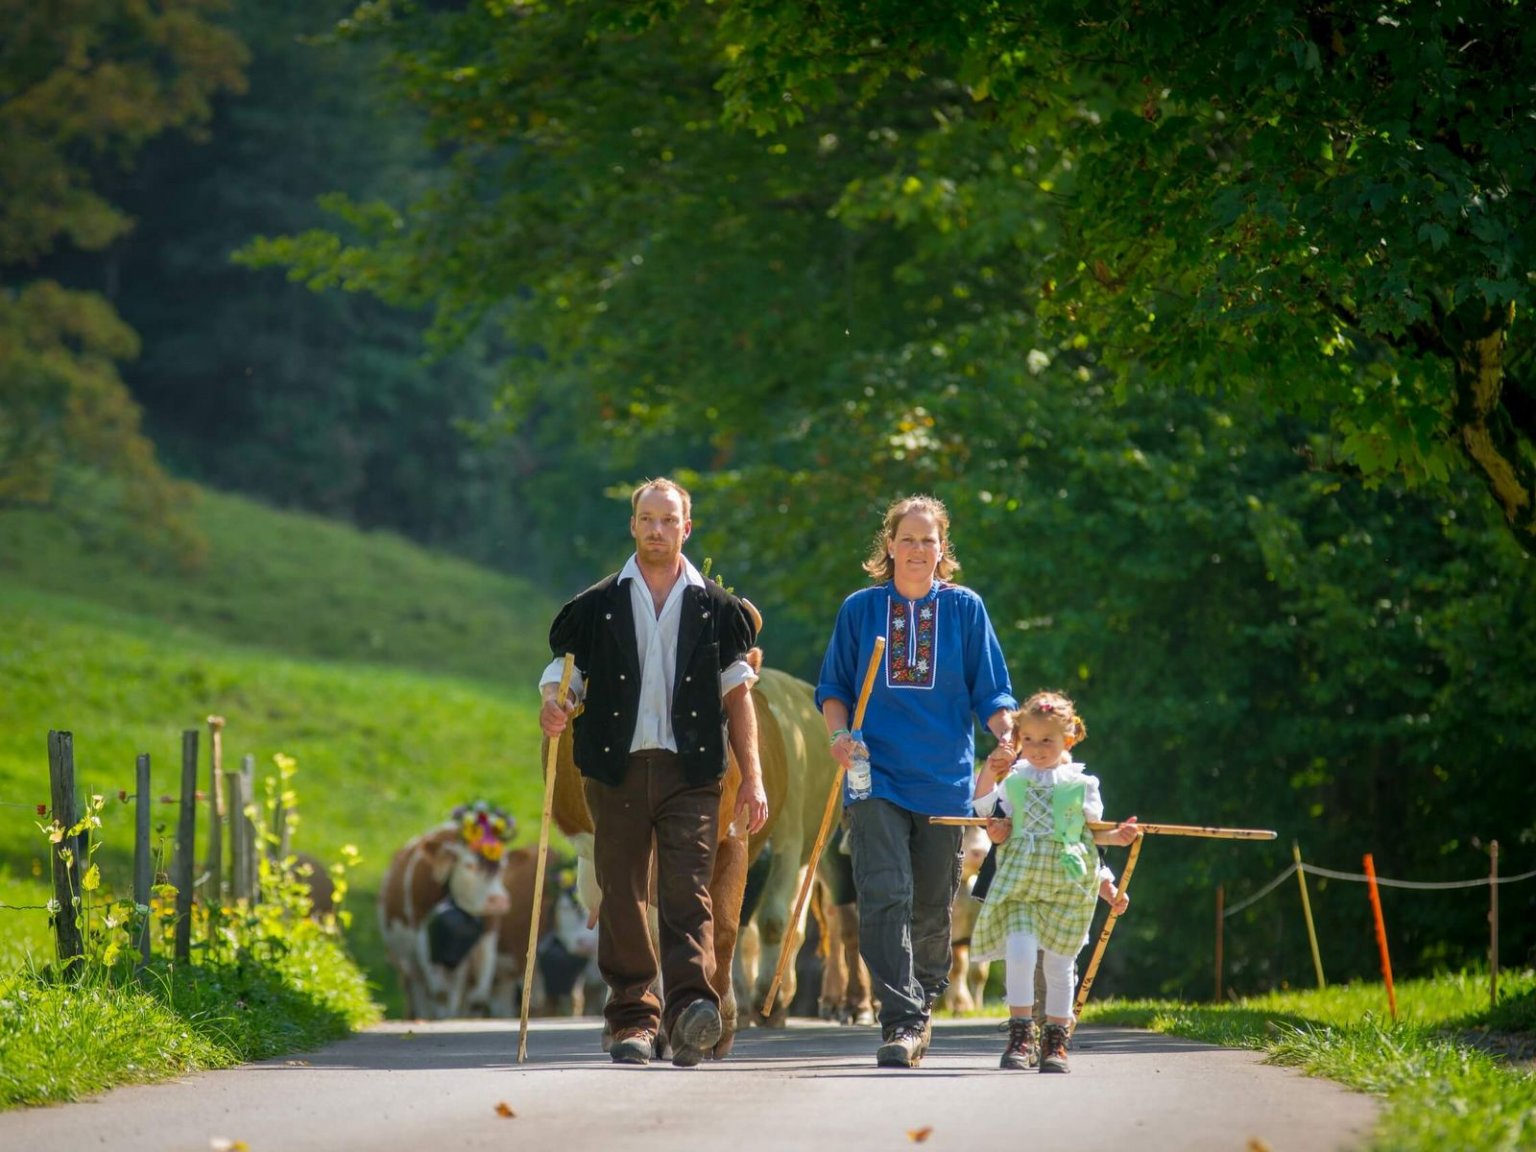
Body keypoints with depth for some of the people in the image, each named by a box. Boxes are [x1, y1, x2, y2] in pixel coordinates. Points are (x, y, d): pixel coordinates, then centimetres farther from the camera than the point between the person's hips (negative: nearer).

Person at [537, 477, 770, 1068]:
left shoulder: (716, 609, 11)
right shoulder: (597, 606, 12)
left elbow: (737, 695, 12)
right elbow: (564, 675, 13)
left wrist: (752, 778, 6)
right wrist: (555, 707, -12)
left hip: (690, 771, -1)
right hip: (617, 769, 1)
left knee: (688, 892, -14)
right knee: (622, 897, 1)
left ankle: (691, 1007, -27)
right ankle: (633, 1018, 7)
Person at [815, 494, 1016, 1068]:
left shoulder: (964, 608, 7)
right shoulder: (860, 609, 8)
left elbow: (990, 692, 8)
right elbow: (833, 687, 14)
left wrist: (1010, 734, -12)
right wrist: (840, 735, -5)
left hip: (944, 781, 1)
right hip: (876, 778, -1)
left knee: (933, 907, 7)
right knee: (885, 896, -16)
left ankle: (923, 1008, 26)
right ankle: (900, 1022, -21)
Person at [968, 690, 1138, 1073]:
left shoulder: (1080, 783, 7)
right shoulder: (1013, 778, 8)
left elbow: (1091, 832, 12)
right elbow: (984, 810, 10)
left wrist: (1117, 836, -5)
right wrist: (989, 772, -2)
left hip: (1067, 883, 0)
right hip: (1019, 879, 0)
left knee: (1060, 961, 4)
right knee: (1019, 951, -15)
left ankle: (1055, 1041, 14)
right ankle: (1021, 1035, -7)